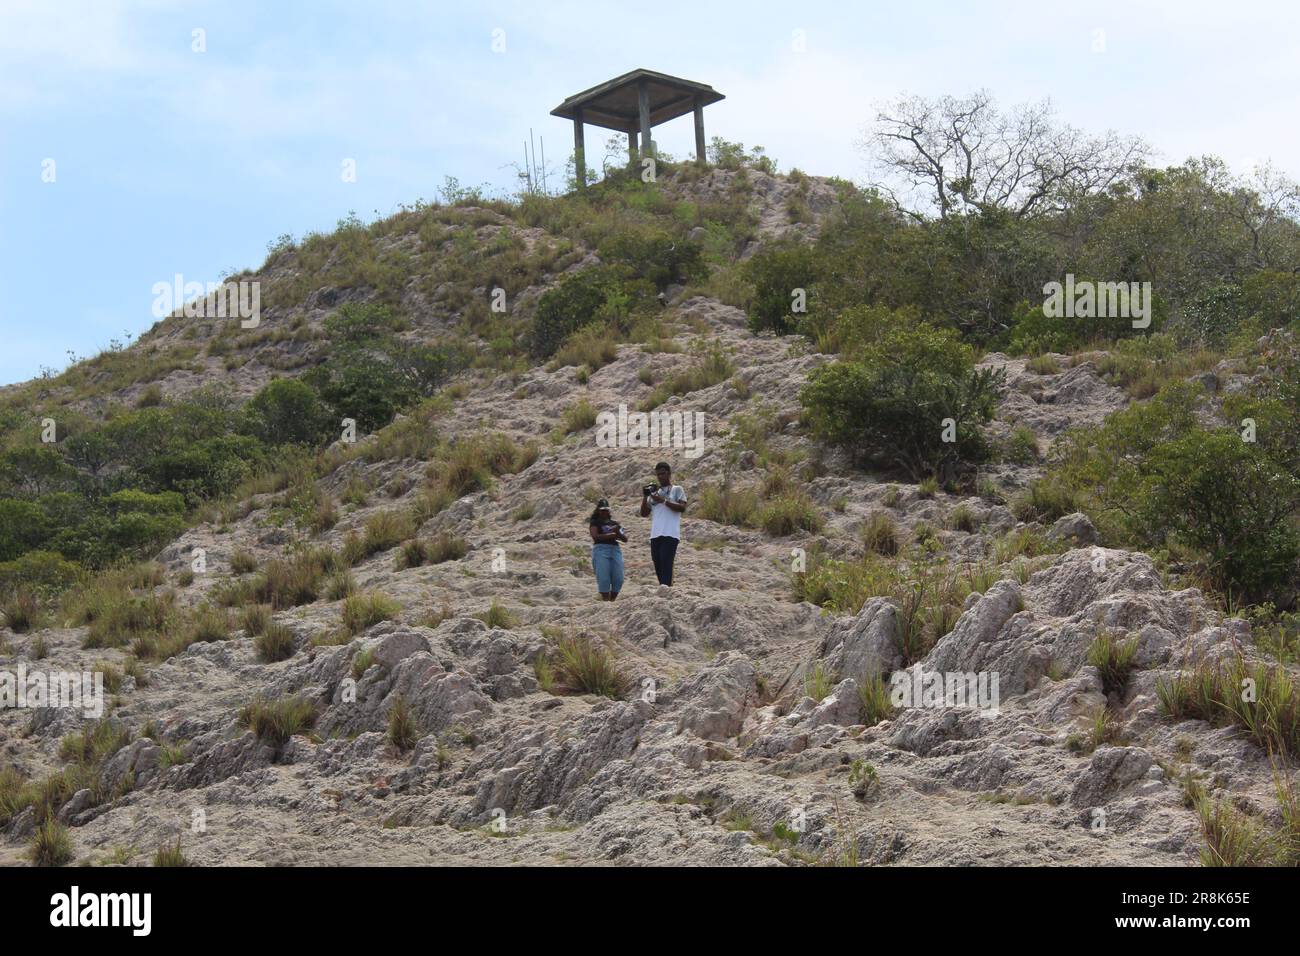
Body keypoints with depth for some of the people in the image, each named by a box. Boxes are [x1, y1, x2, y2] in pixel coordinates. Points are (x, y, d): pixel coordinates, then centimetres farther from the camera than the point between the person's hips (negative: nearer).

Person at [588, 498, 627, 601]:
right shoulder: (594, 522, 9)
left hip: (615, 549, 4)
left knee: (618, 579, -7)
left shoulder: (614, 523, 22)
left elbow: (625, 538, 16)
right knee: (603, 578, -12)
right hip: (601, 549, -4)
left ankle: (612, 600, 3)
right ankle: (605, 601, -11)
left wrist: (618, 533, -6)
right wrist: (612, 535, -11)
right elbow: (596, 536, -8)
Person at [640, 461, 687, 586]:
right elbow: (644, 514, 18)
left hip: (670, 534, -6)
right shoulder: (654, 492, 21)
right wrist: (645, 497, 4)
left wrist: (663, 500, -12)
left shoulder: (677, 489, 8)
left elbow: (682, 507, -7)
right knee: (658, 567, 4)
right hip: (655, 535, 6)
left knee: (666, 564, -17)